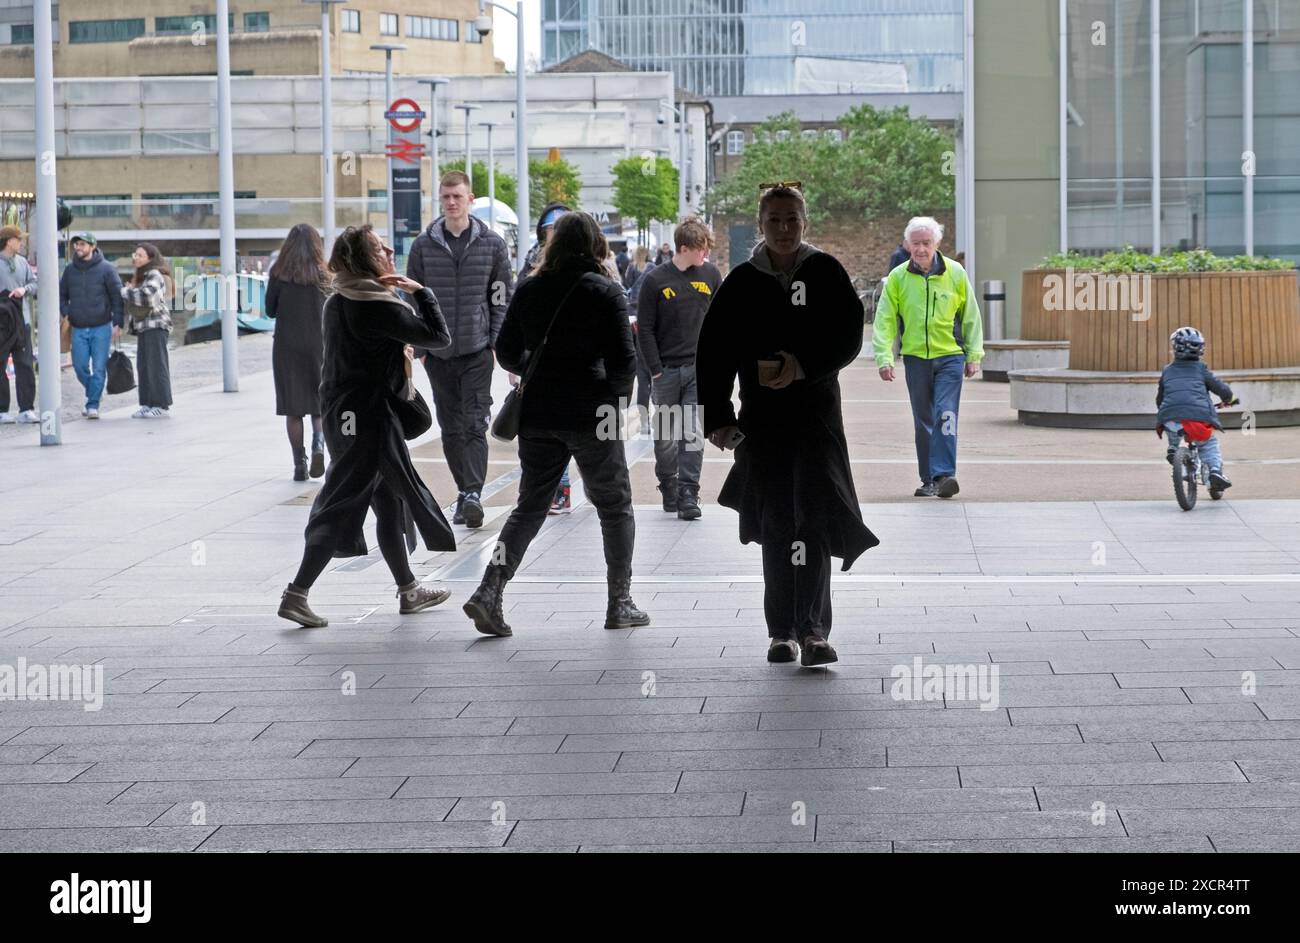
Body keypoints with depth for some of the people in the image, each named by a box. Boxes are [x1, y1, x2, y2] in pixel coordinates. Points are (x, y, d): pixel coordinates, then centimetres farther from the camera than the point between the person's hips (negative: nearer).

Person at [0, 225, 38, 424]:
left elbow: (35, 284, 13)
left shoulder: (22, 262, 10)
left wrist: (25, 289, -8)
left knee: (25, 366, 1)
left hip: (22, 322, 5)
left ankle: (27, 409, 3)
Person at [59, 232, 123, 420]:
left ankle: (93, 404, 0)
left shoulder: (106, 268, -3)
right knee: (80, 367, 2)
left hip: (101, 327, -4)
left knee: (99, 368, -5)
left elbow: (117, 297, -3)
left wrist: (117, 323, -8)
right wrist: (65, 312, -2)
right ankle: (92, 395, 24)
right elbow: (61, 295, 18)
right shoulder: (70, 271, 8)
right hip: (78, 329, 4)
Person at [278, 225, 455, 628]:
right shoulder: (379, 308, -19)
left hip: (342, 411, 10)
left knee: (391, 500, 18)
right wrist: (421, 292, -5)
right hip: (368, 416, -10)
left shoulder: (338, 302, 7)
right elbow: (438, 337, -17)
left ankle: (409, 590, 27)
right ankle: (297, 593, -6)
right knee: (342, 504, -5)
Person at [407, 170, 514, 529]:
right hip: (438, 352, 2)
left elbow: (501, 299, 5)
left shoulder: (492, 244, 2)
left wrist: (497, 343, -3)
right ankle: (465, 493, 16)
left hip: (478, 350, -2)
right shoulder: (423, 245, 4)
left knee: (475, 424, -10)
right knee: (451, 428, 7)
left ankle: (473, 493, -15)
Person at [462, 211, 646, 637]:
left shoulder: (528, 291, 5)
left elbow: (507, 354, 9)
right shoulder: (605, 292, -7)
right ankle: (620, 604, 13)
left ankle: (489, 590, -6)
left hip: (537, 413, 4)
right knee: (615, 506, 11)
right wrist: (616, 390, 11)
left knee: (530, 505, 10)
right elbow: (624, 362, -10)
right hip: (591, 414, -4)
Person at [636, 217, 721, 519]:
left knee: (693, 433, -8)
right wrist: (655, 369, -7)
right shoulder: (655, 280, -4)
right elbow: (644, 329, -2)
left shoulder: (710, 273, 4)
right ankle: (668, 486, 27)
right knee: (665, 436, 8)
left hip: (700, 369, 1)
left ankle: (688, 493, -7)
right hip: (666, 370, -1)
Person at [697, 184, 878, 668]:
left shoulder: (826, 273, 2)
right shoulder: (742, 282, 4)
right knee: (775, 527, 6)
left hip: (818, 414, -1)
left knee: (815, 519, -12)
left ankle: (812, 629, -15)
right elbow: (713, 353, 4)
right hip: (761, 416, 1)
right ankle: (782, 632, 14)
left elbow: (849, 337, -2)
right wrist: (717, 417, -3)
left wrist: (804, 365, -18)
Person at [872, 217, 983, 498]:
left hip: (950, 356, -1)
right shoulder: (897, 278, -2)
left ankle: (944, 475, -16)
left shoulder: (955, 273, -1)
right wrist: (884, 358, -10)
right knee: (923, 422, 7)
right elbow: (884, 321, -1)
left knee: (945, 416, -14)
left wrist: (974, 355, 5)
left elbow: (971, 316, 8)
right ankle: (929, 480, 14)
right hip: (915, 358, 1)